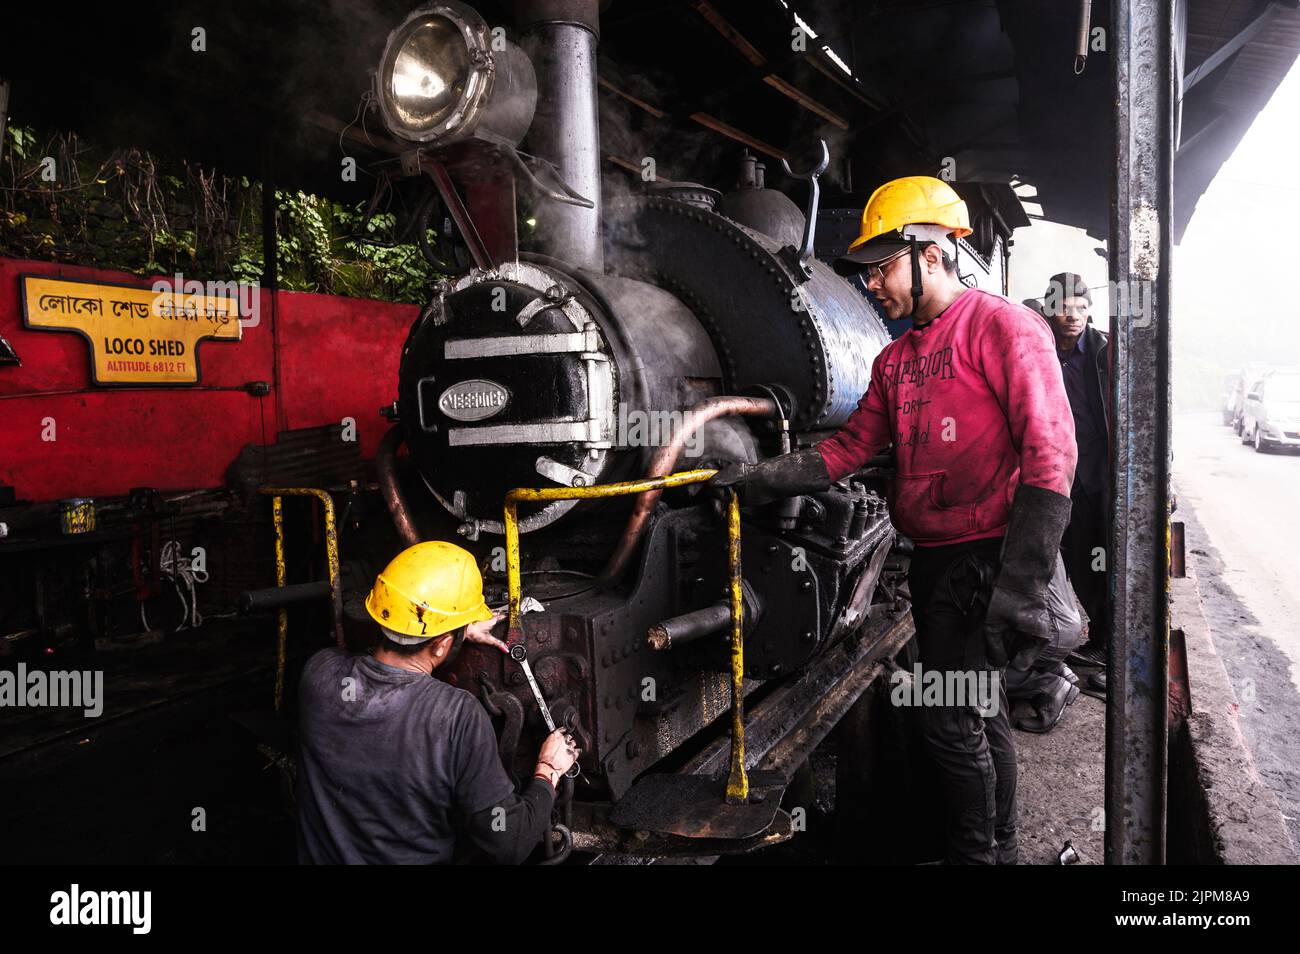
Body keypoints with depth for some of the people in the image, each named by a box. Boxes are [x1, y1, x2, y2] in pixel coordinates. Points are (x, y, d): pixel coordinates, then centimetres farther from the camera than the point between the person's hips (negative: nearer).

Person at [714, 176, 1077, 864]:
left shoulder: (1001, 326, -9)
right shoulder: (896, 359, 16)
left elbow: (1049, 453, -17)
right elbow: (849, 449, 13)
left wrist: (1022, 588, -22)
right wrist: (758, 479, 0)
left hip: (987, 555, -8)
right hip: (933, 559, 8)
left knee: (952, 718, -4)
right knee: (975, 710, 19)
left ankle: (975, 854, 16)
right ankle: (998, 847, 35)